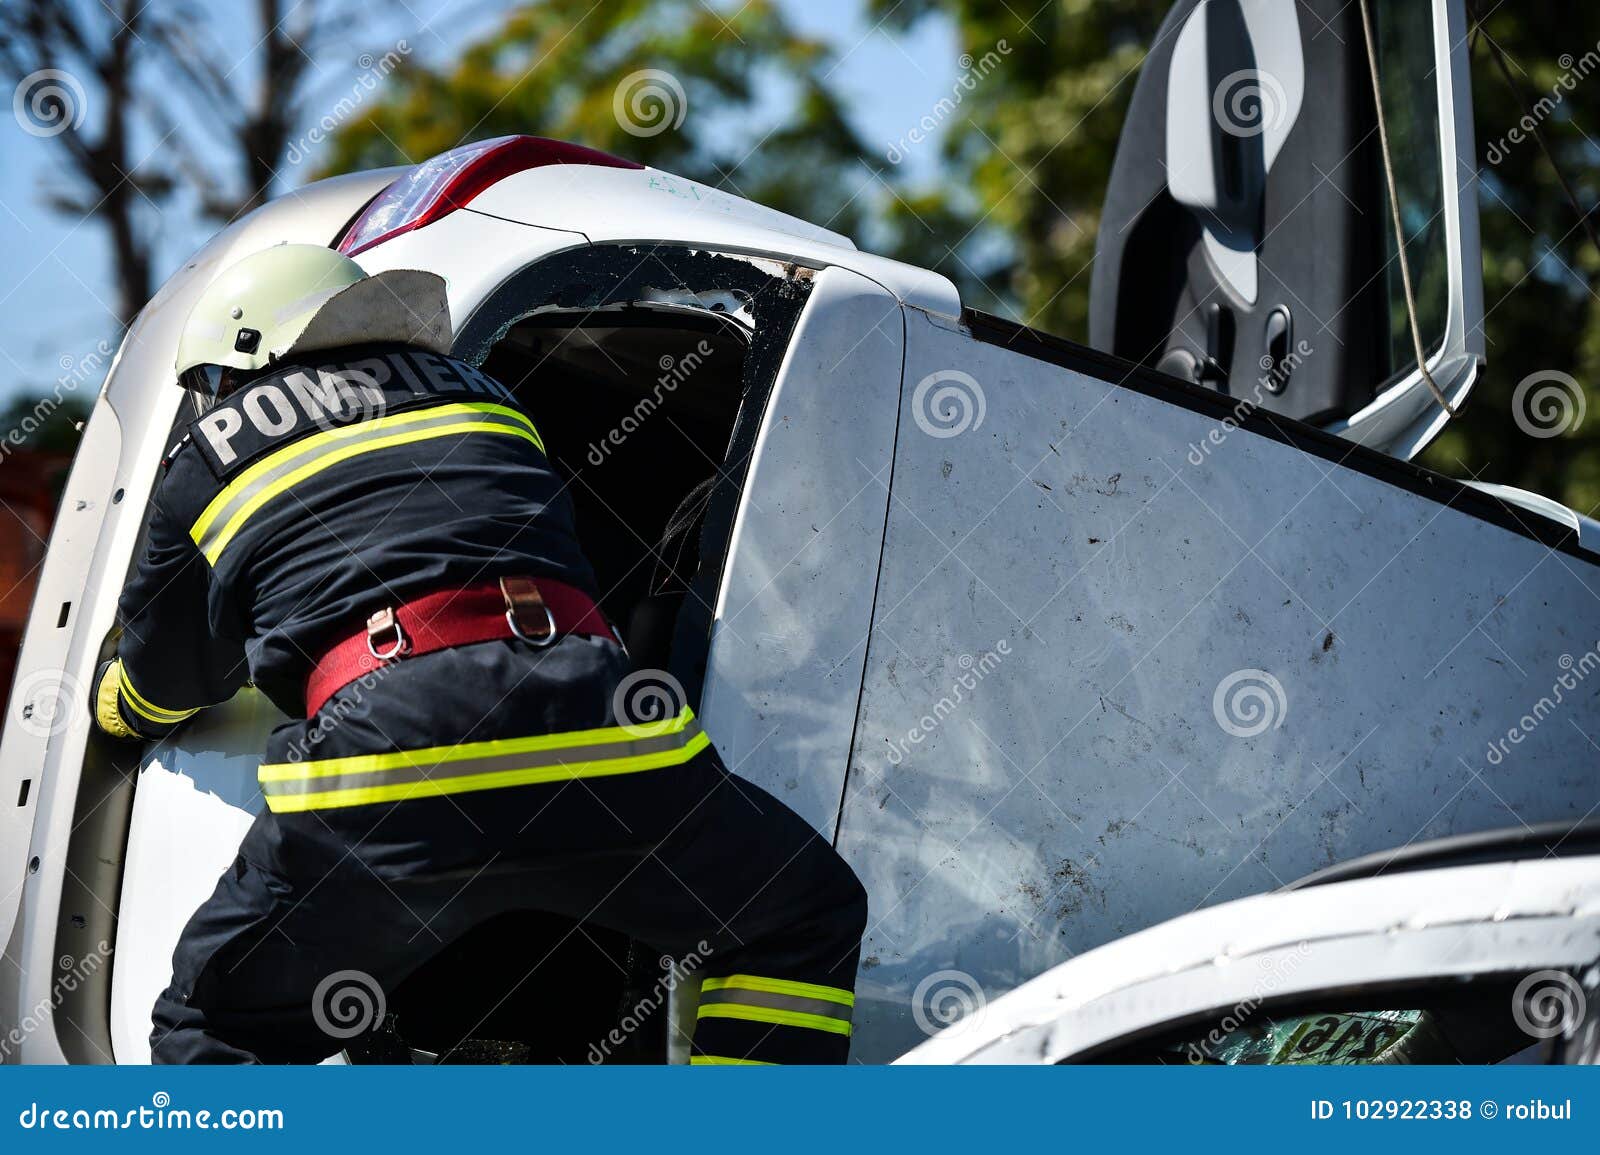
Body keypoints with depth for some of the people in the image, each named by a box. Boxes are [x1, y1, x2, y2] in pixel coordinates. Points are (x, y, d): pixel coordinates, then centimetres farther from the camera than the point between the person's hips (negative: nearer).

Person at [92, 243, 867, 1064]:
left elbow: (165, 683, 35)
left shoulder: (209, 459, 24)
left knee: (215, 1033, 18)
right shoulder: (474, 390, 32)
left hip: (379, 747, -1)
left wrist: (115, 707, 60)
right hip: (583, 718, 2)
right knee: (807, 922, 22)